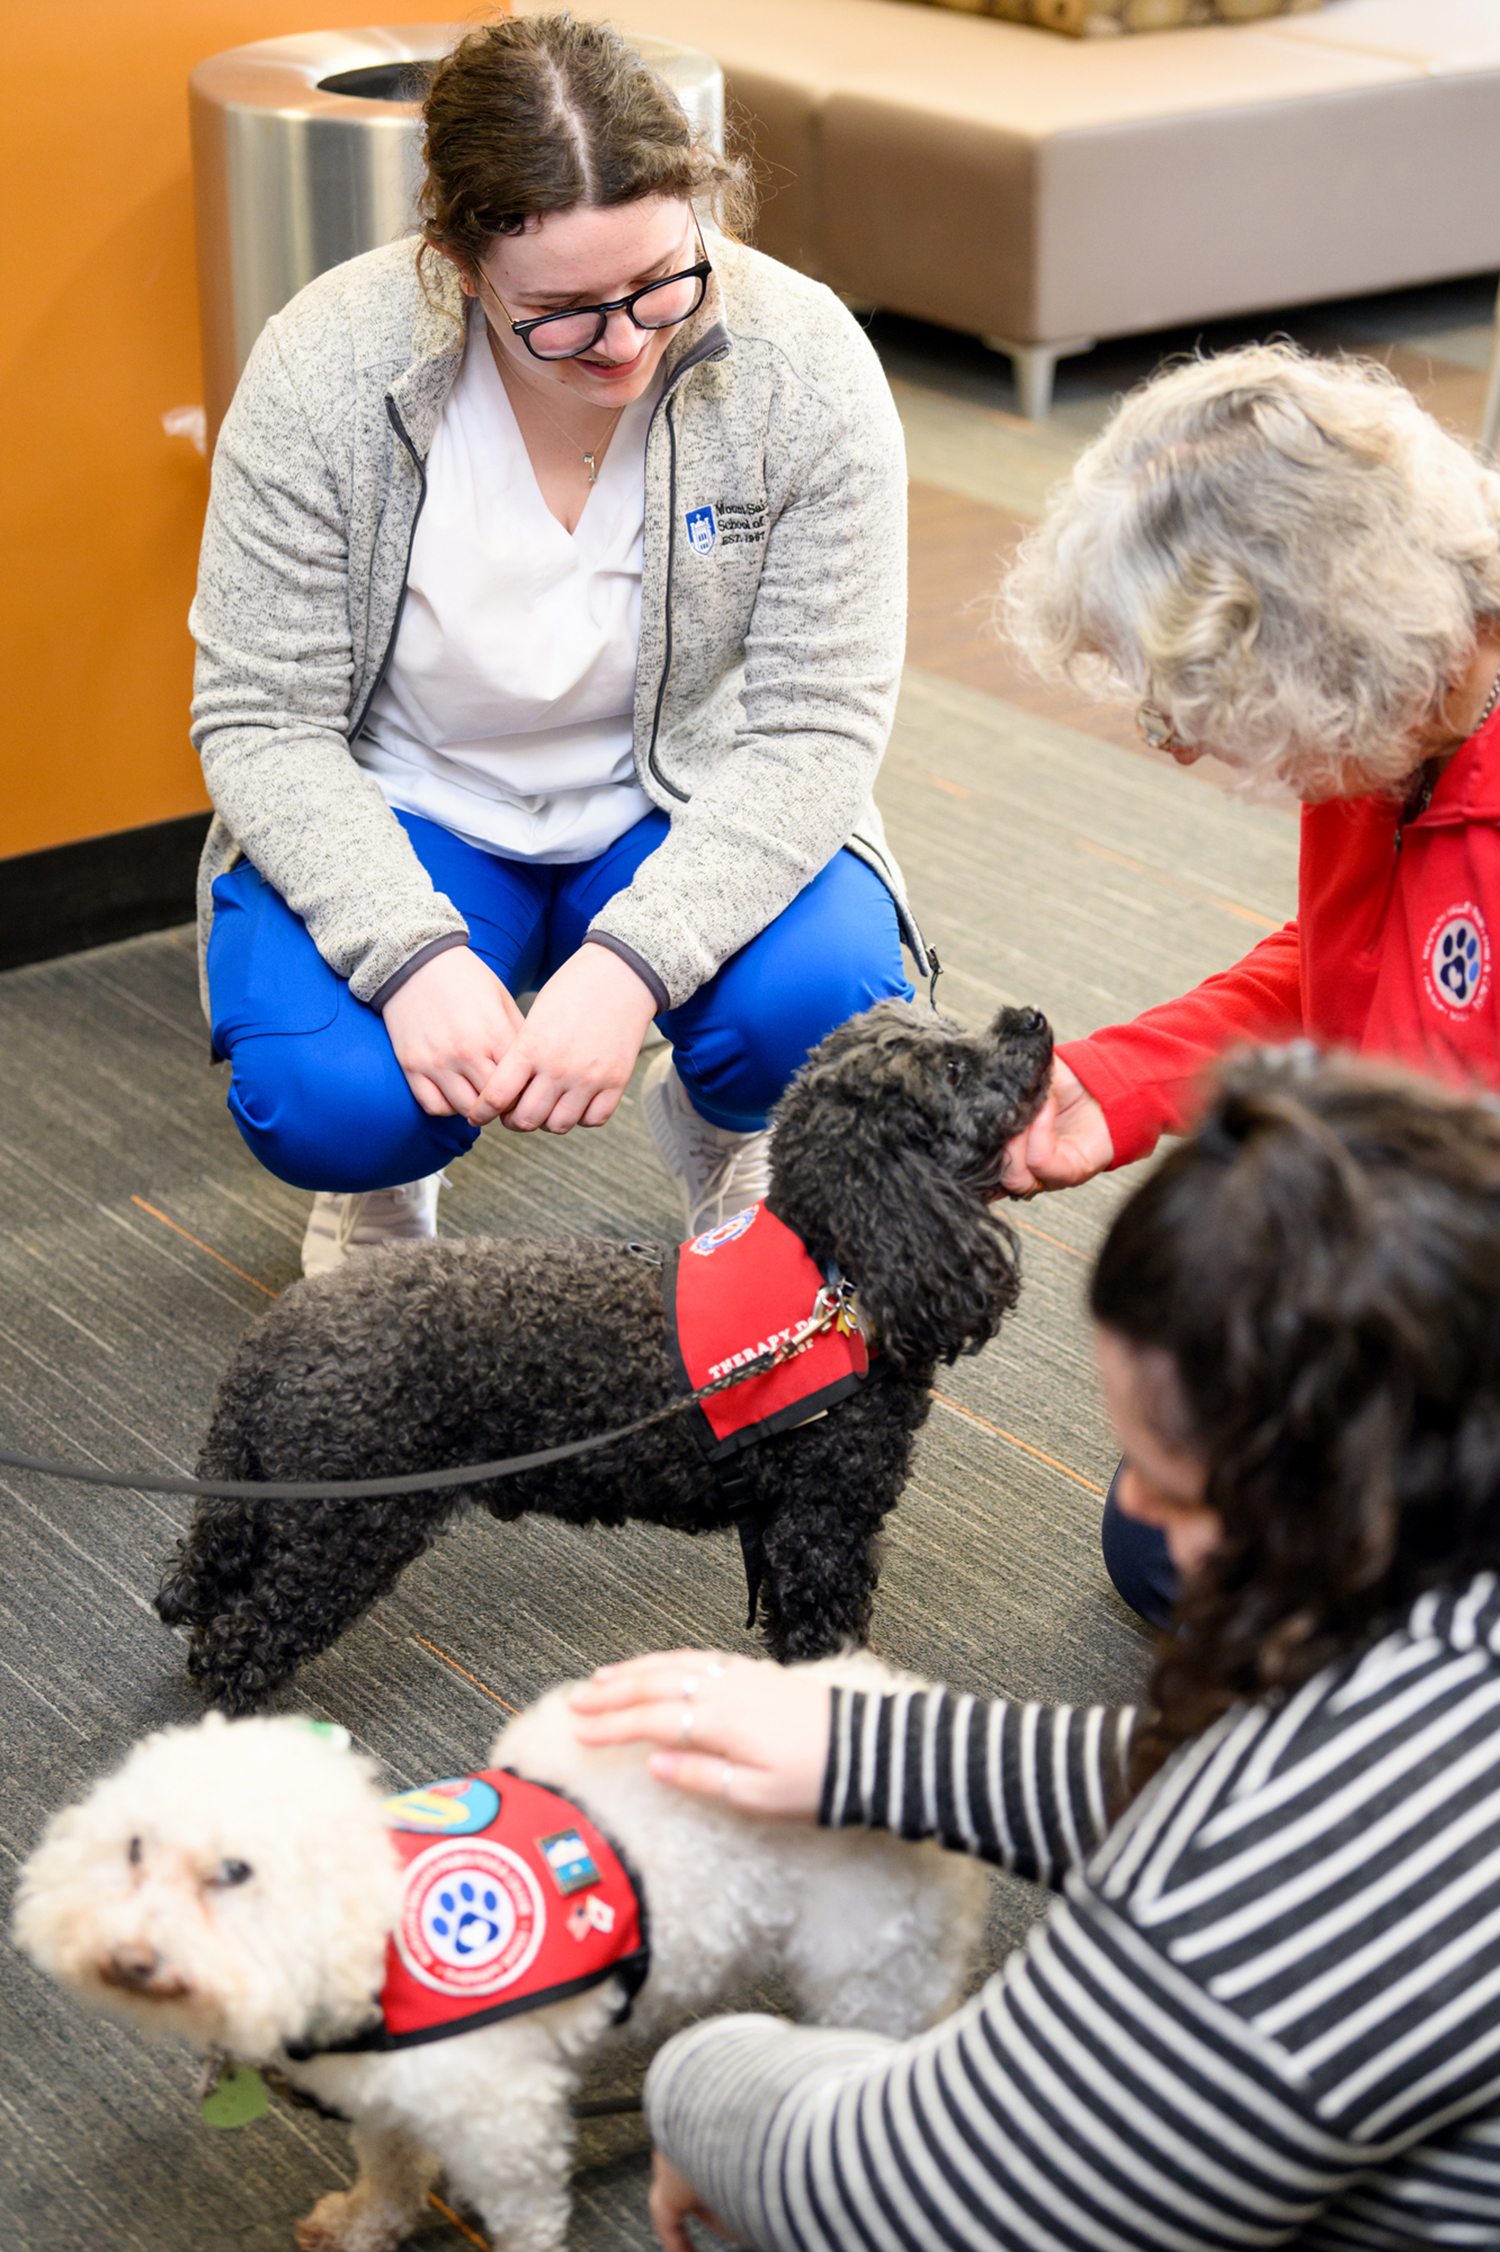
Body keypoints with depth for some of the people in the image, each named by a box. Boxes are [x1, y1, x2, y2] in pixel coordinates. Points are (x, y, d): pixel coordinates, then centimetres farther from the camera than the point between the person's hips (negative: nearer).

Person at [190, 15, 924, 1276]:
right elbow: (263, 721, -15)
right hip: (404, 816, 0)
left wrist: (630, 963, -31)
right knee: (324, 1103, -28)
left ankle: (719, 1133, 9)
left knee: (821, 1005, -29)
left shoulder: (803, 362, -20)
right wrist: (410, 953, -32)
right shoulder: (327, 368, -21)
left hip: (683, 815, 1)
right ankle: (387, 1171, 12)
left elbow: (816, 724, -18)